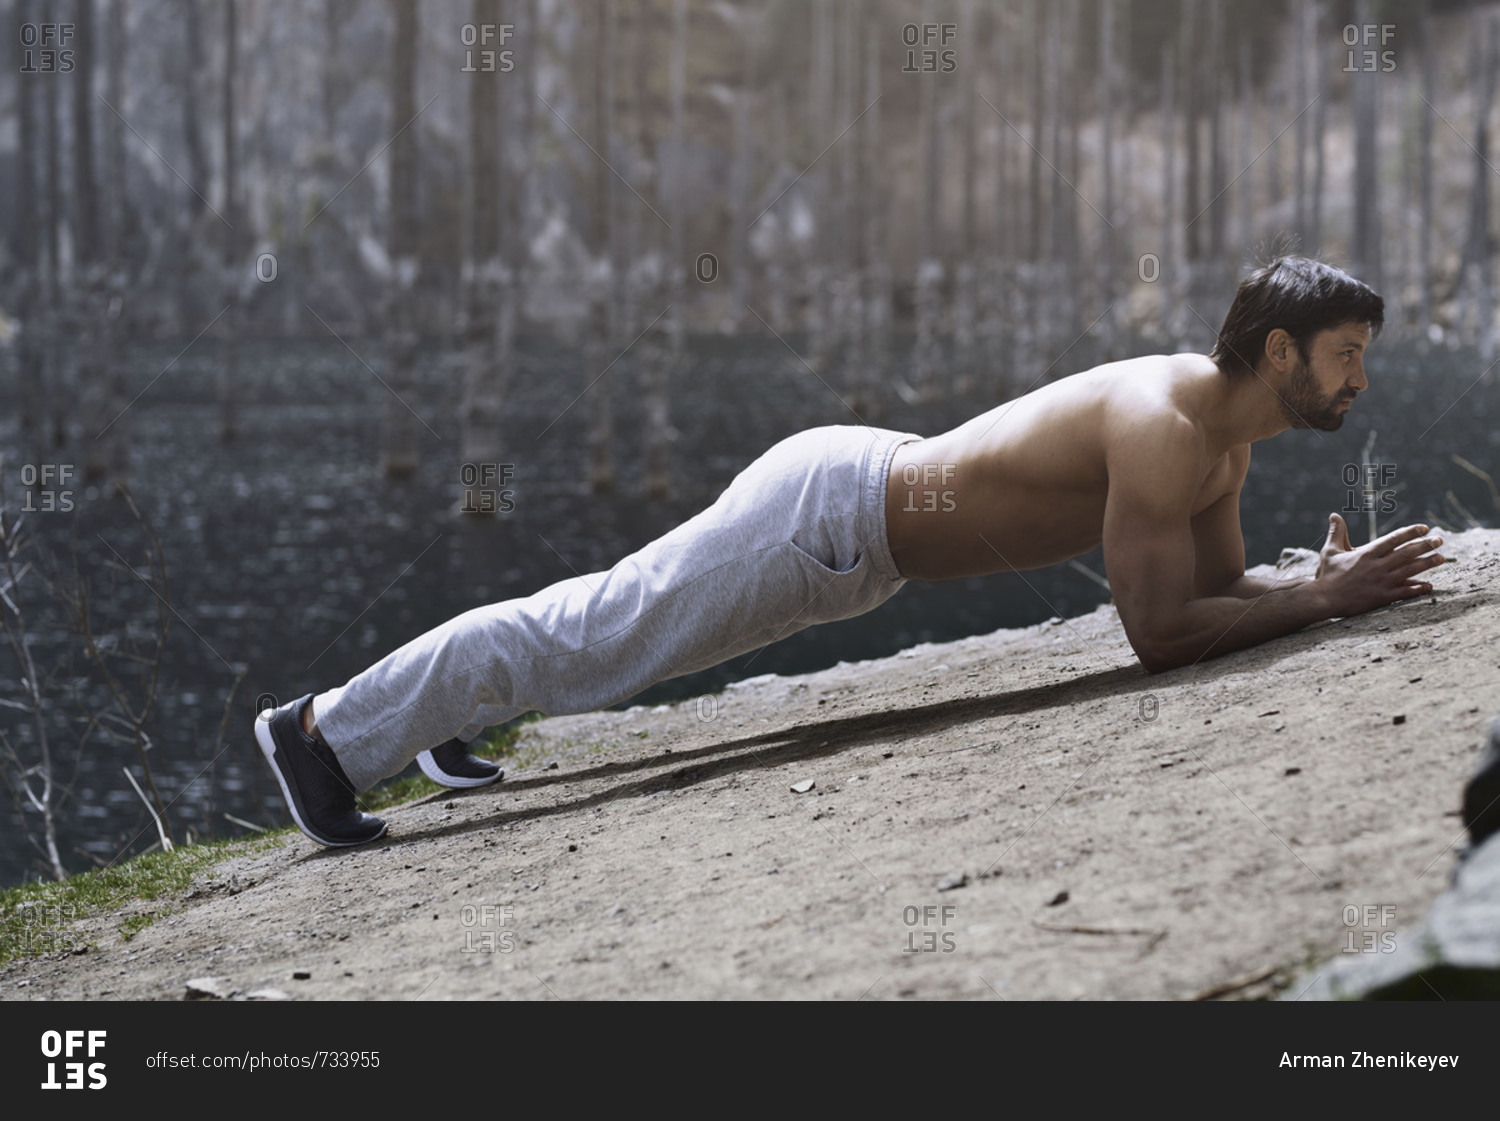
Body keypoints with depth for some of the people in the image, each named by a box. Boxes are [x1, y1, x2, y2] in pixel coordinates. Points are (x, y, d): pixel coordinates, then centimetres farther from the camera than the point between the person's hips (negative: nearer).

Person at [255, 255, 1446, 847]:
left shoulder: (1224, 430, 2)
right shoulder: (1163, 427, -28)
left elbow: (1218, 584, 13)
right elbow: (1159, 634, -31)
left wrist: (1324, 579, -4)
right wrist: (1322, 601, -26)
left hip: (861, 485, 9)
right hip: (831, 517, -9)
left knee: (613, 623, 24)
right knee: (598, 634, 0)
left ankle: (442, 703, 42)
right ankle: (328, 729, 9)